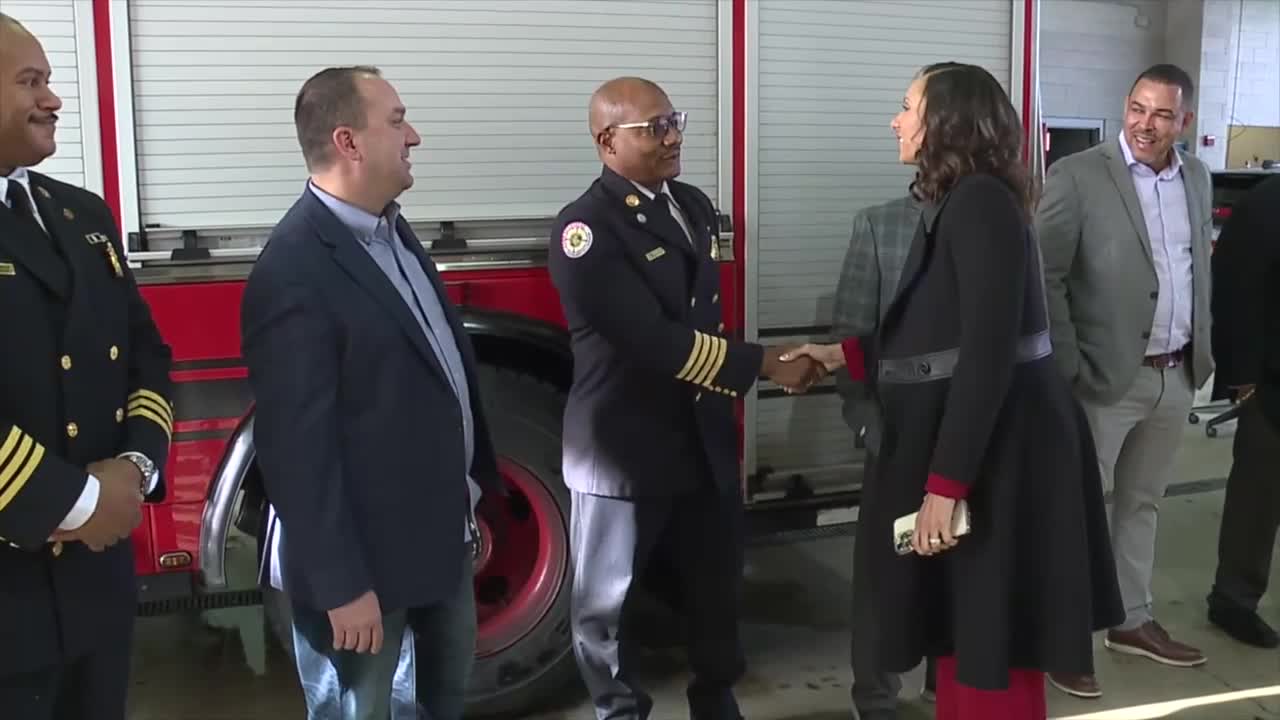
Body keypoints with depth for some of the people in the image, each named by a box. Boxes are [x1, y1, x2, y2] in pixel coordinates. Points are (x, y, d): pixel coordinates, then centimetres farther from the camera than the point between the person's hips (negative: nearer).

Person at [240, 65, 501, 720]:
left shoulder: (393, 231, 7)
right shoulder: (294, 270, -22)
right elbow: (298, 447, -23)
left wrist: (467, 506, 16)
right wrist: (342, 586, -20)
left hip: (440, 536, 9)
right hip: (365, 556, -9)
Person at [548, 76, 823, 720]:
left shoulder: (694, 205, 7)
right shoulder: (584, 229, -18)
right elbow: (656, 342, -25)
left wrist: (722, 402, 17)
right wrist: (767, 365, -21)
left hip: (706, 438, 7)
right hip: (625, 446, -7)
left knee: (717, 583, 19)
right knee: (607, 601, 10)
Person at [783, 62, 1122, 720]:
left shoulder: (980, 202, -16)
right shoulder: (955, 202, 13)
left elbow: (988, 351, -23)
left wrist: (945, 484, -24)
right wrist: (839, 355, 17)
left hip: (998, 454, -9)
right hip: (971, 442, 9)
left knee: (992, 649, 3)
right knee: (963, 635, 19)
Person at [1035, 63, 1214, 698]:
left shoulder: (1195, 176, 8)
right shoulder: (1078, 176, -12)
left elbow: (1202, 268, 18)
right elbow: (1044, 278, -15)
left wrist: (1204, 349, 12)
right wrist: (1068, 368, -17)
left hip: (1176, 376, 6)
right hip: (1108, 378, -6)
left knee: (1141, 503, 19)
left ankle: (1132, 621, 33)